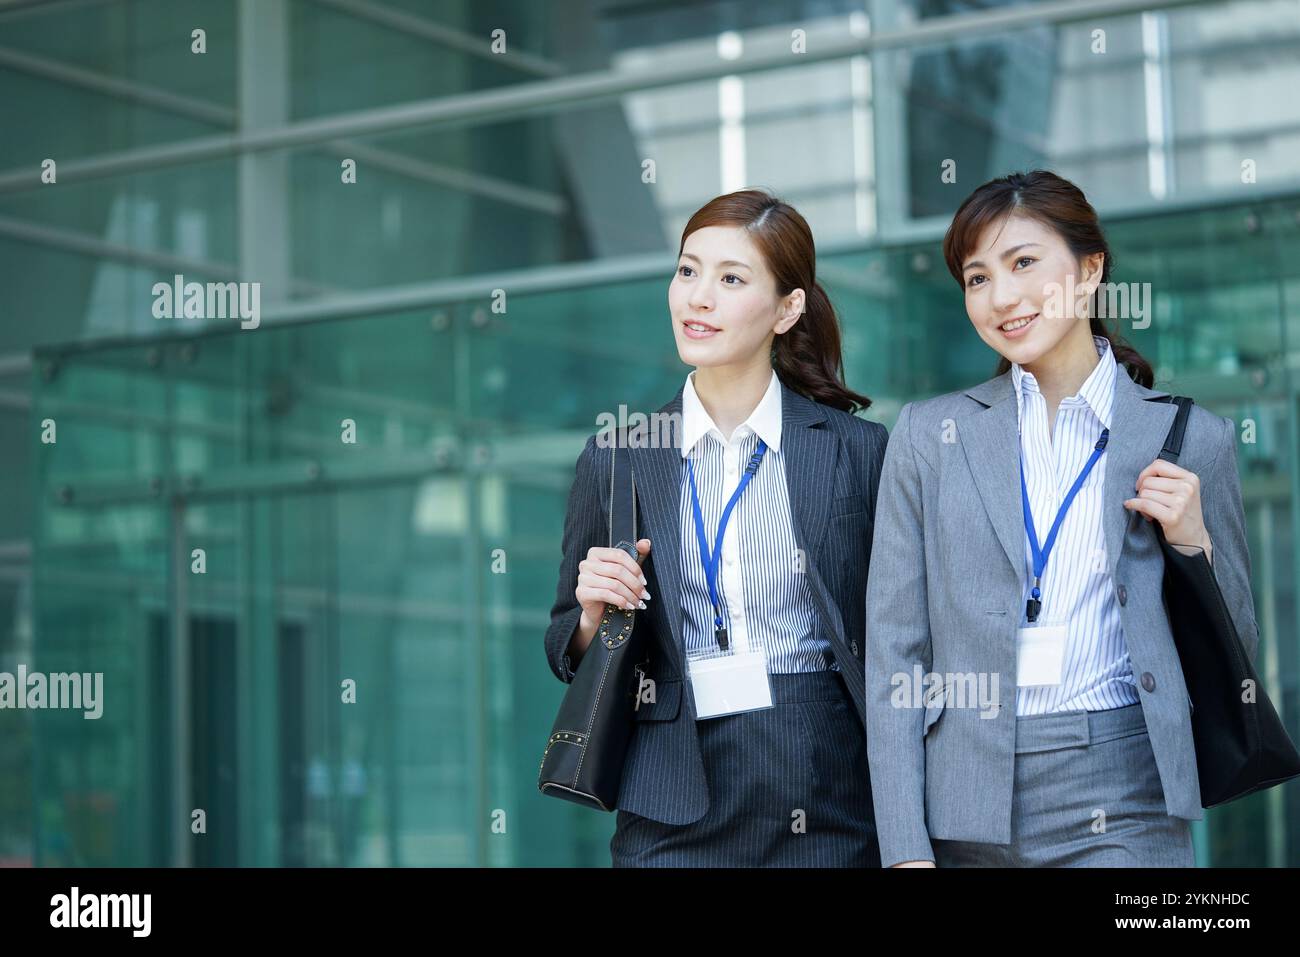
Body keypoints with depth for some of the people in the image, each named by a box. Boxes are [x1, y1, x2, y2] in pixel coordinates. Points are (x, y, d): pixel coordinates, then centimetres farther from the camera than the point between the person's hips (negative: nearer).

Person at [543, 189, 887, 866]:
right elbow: (570, 652, 12)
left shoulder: (858, 452, 1)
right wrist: (593, 616, -10)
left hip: (831, 805, -1)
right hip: (674, 816, 1)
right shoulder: (616, 459, 5)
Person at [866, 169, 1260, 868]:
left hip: (1121, 810, -1)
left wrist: (1194, 542, -6)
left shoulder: (1191, 440, 5)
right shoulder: (929, 434, 6)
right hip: (966, 806, 1)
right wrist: (905, 847, -5)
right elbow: (894, 650, 3)